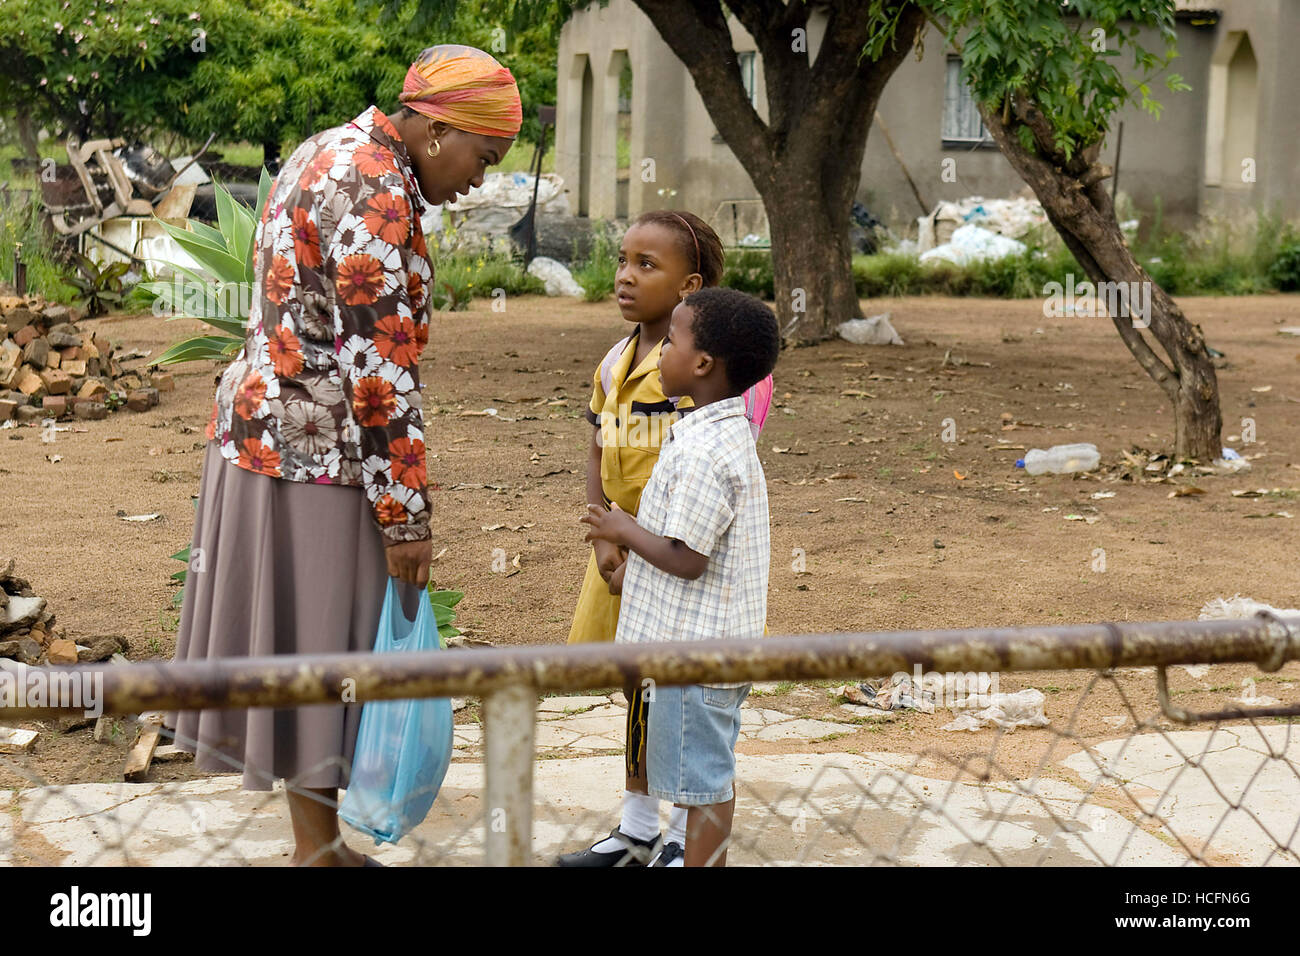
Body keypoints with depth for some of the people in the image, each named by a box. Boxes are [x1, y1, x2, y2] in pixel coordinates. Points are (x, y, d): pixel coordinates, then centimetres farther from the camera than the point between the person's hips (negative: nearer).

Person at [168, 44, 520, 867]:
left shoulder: (331, 154, 12)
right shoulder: (377, 194, -20)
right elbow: (380, 371, -22)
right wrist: (406, 515, -17)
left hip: (264, 426, 10)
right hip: (316, 458, -10)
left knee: (299, 652, 14)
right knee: (318, 651, 1)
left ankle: (320, 842, 25)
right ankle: (320, 848, 14)